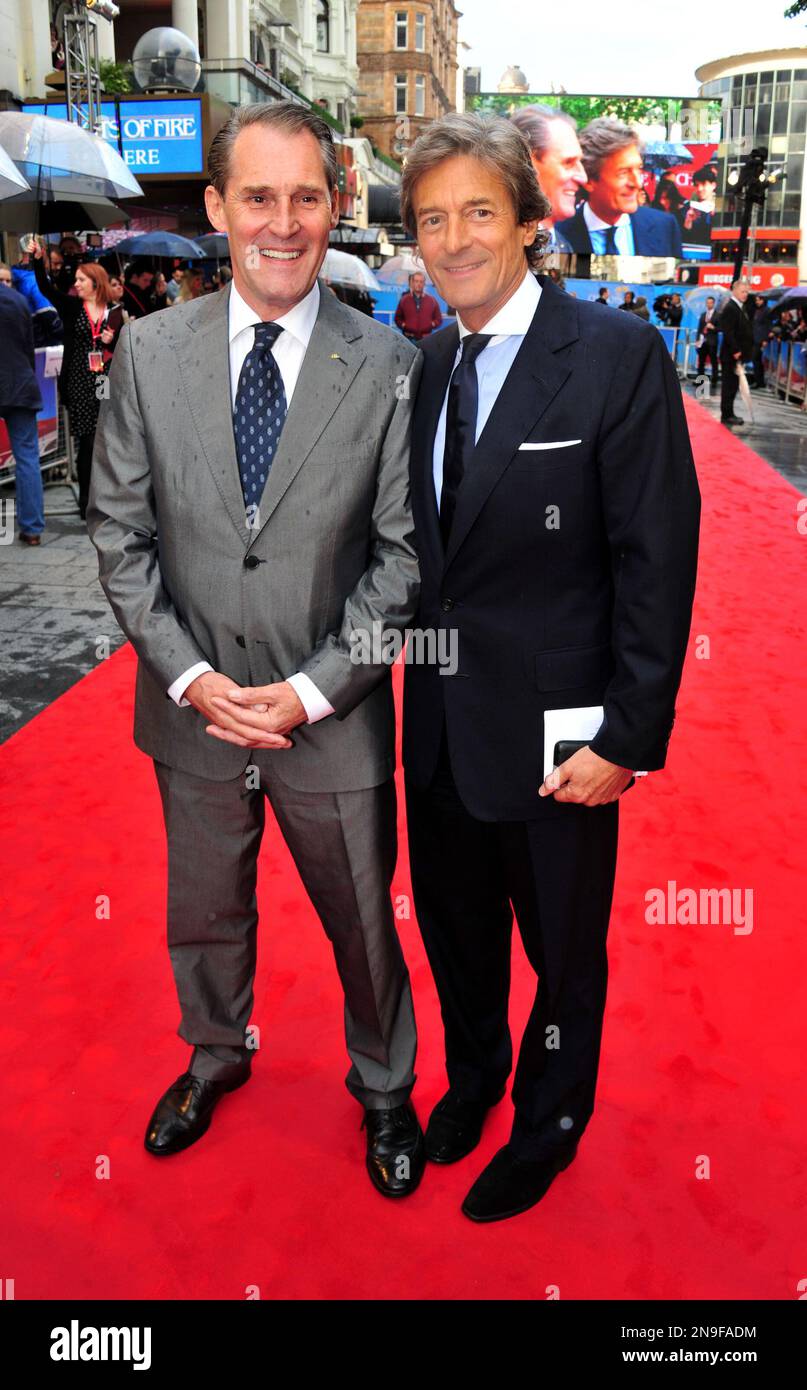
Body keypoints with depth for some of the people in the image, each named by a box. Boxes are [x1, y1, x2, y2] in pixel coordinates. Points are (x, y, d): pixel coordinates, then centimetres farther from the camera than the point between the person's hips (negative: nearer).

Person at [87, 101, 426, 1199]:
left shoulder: (390, 365, -10)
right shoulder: (149, 351, -3)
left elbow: (401, 553, -8)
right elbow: (120, 530, 0)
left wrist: (311, 690, -14)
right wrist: (191, 676, -10)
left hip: (332, 719, -2)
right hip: (194, 709, 2)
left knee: (363, 923, 15)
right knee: (204, 913, 23)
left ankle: (384, 1088, 44)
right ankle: (217, 1054, 53)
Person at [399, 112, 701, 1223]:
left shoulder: (619, 355, -14)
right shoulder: (430, 364, 5)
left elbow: (657, 560, -16)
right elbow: (426, 543, 10)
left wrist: (629, 738, -17)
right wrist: (416, 670, 3)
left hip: (554, 731, -5)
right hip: (440, 720, 6)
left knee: (564, 950, 15)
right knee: (455, 927, 23)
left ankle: (548, 1124, 42)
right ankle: (472, 1075, 51)